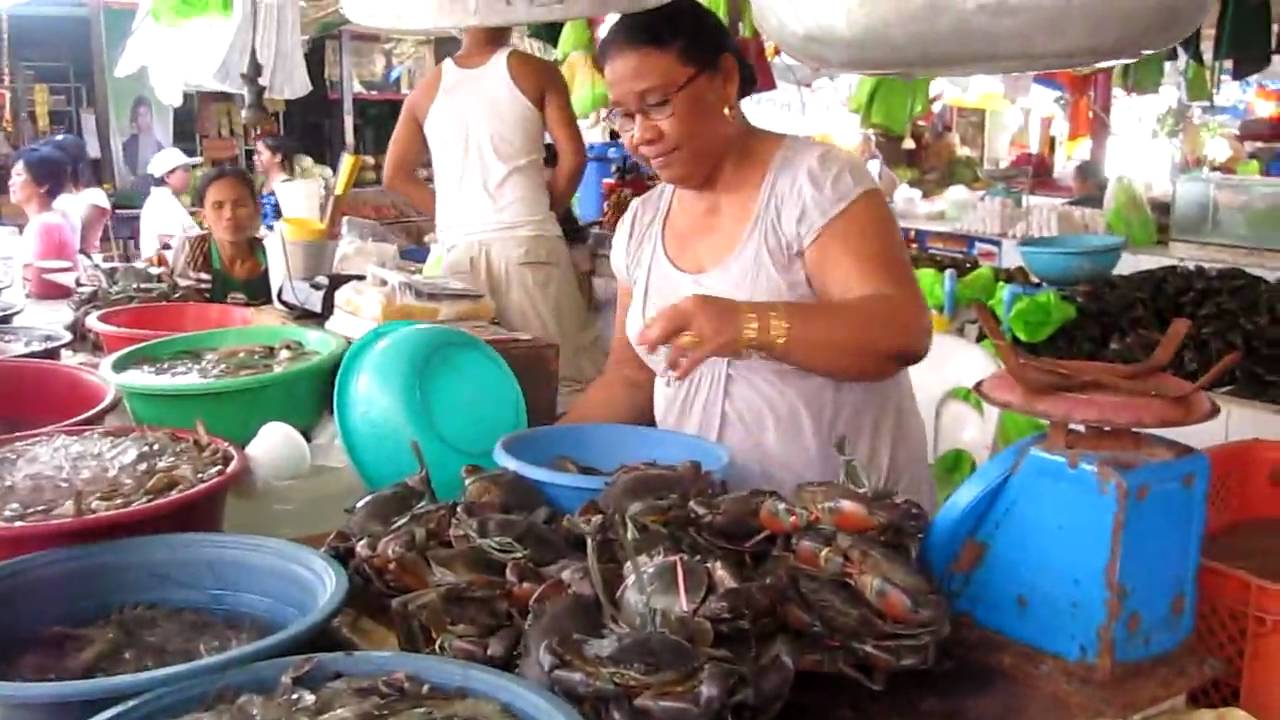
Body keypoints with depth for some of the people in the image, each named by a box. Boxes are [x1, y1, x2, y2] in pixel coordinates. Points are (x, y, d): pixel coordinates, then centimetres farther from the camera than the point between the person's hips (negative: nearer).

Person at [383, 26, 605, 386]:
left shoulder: (427, 89, 14)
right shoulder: (535, 72, 5)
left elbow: (395, 175, 15)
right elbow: (572, 156, -1)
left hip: (459, 248, 3)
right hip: (526, 242, -3)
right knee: (570, 369, 0)